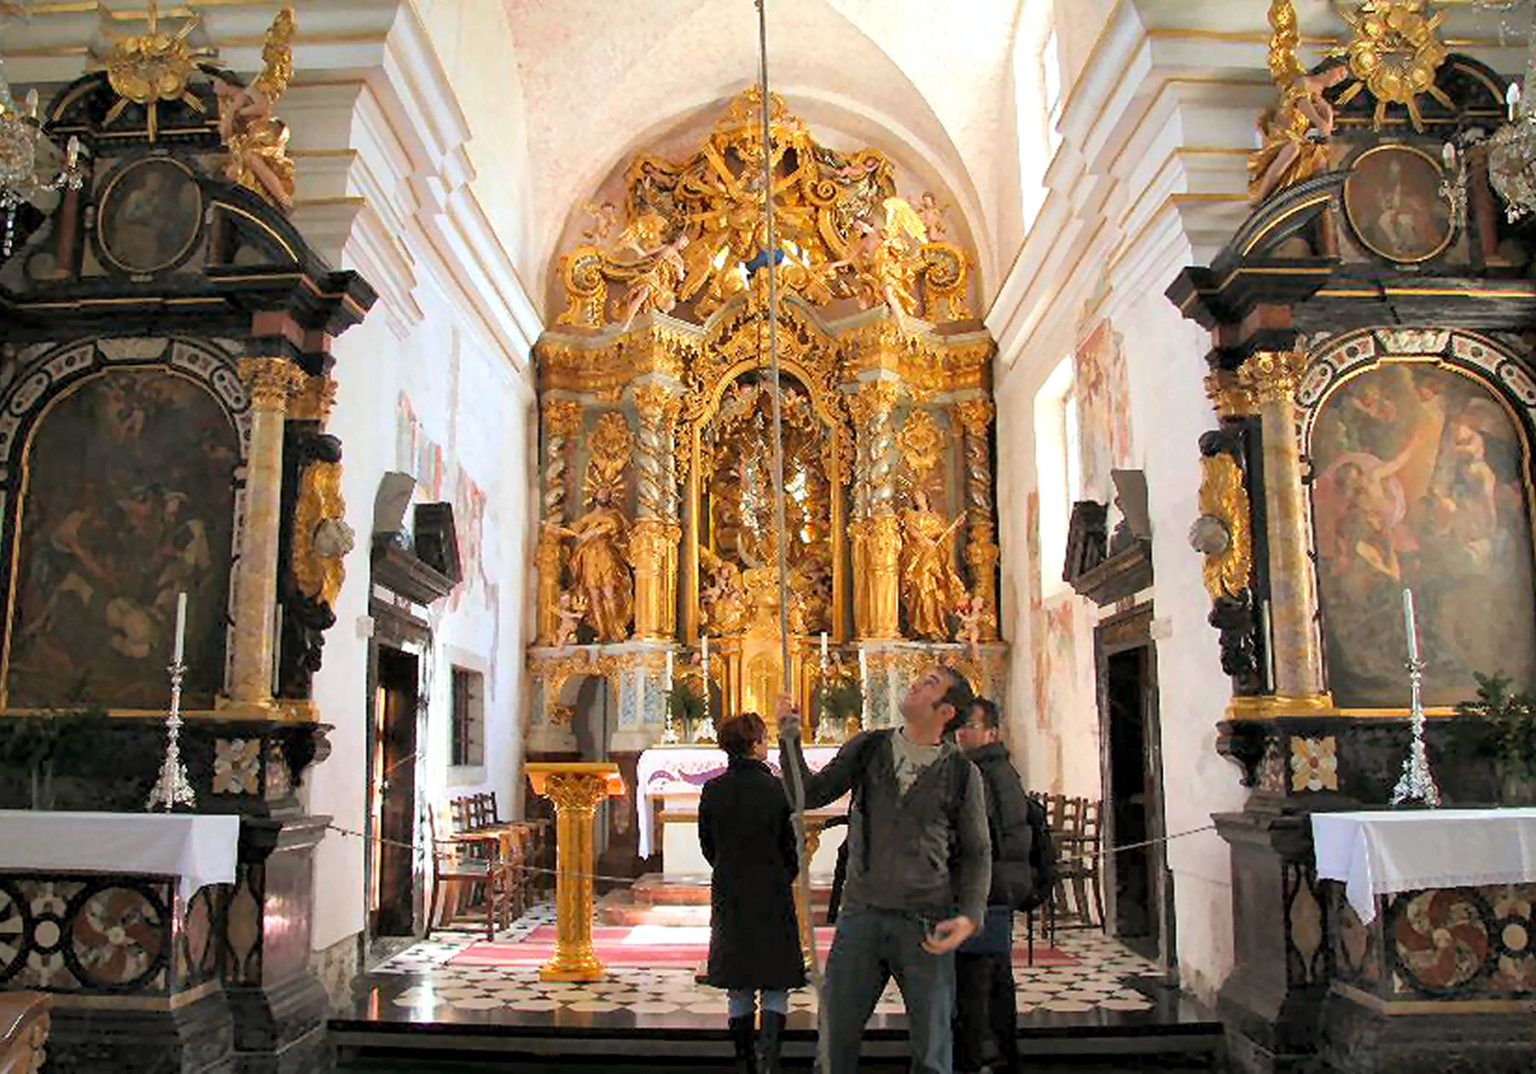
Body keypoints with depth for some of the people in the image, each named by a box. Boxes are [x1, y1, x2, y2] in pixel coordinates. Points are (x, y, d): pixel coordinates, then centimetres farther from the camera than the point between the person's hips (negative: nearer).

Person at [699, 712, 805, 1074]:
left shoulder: (712, 791, -3)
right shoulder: (777, 789, -11)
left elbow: (707, 844, 6)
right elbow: (792, 845, -4)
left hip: (728, 895, 3)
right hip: (772, 895, -3)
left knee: (738, 986, 14)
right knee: (776, 982, 5)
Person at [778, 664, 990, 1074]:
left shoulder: (961, 772, 0)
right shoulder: (868, 747, 6)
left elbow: (976, 853, 5)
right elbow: (809, 795, 7)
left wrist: (970, 916, -10)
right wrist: (790, 738, -5)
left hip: (926, 922, -1)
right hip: (861, 914, 2)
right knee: (834, 1038, 7)